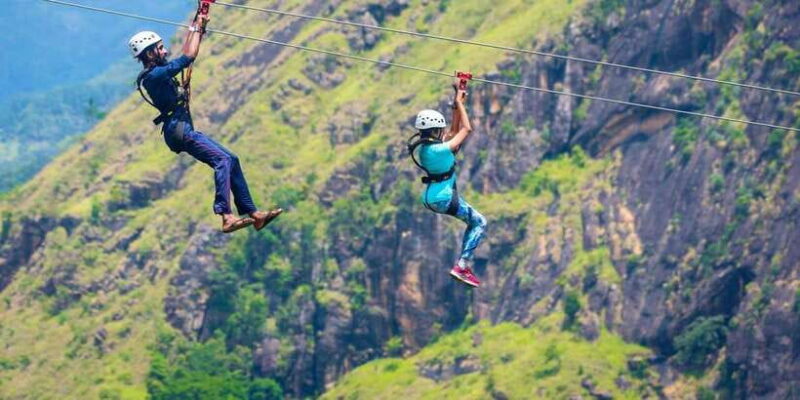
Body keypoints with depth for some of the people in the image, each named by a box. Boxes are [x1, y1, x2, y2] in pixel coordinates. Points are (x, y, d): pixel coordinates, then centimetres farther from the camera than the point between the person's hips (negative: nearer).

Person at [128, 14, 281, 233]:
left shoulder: (158, 72, 17)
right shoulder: (154, 75, -14)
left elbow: (185, 54, 29)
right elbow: (188, 57, -18)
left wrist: (196, 28, 24)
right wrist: (197, 28, -7)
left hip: (184, 130, 11)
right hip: (179, 131, -11)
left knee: (231, 160, 8)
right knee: (222, 160, -24)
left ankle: (252, 213, 7)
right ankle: (226, 217, -36)